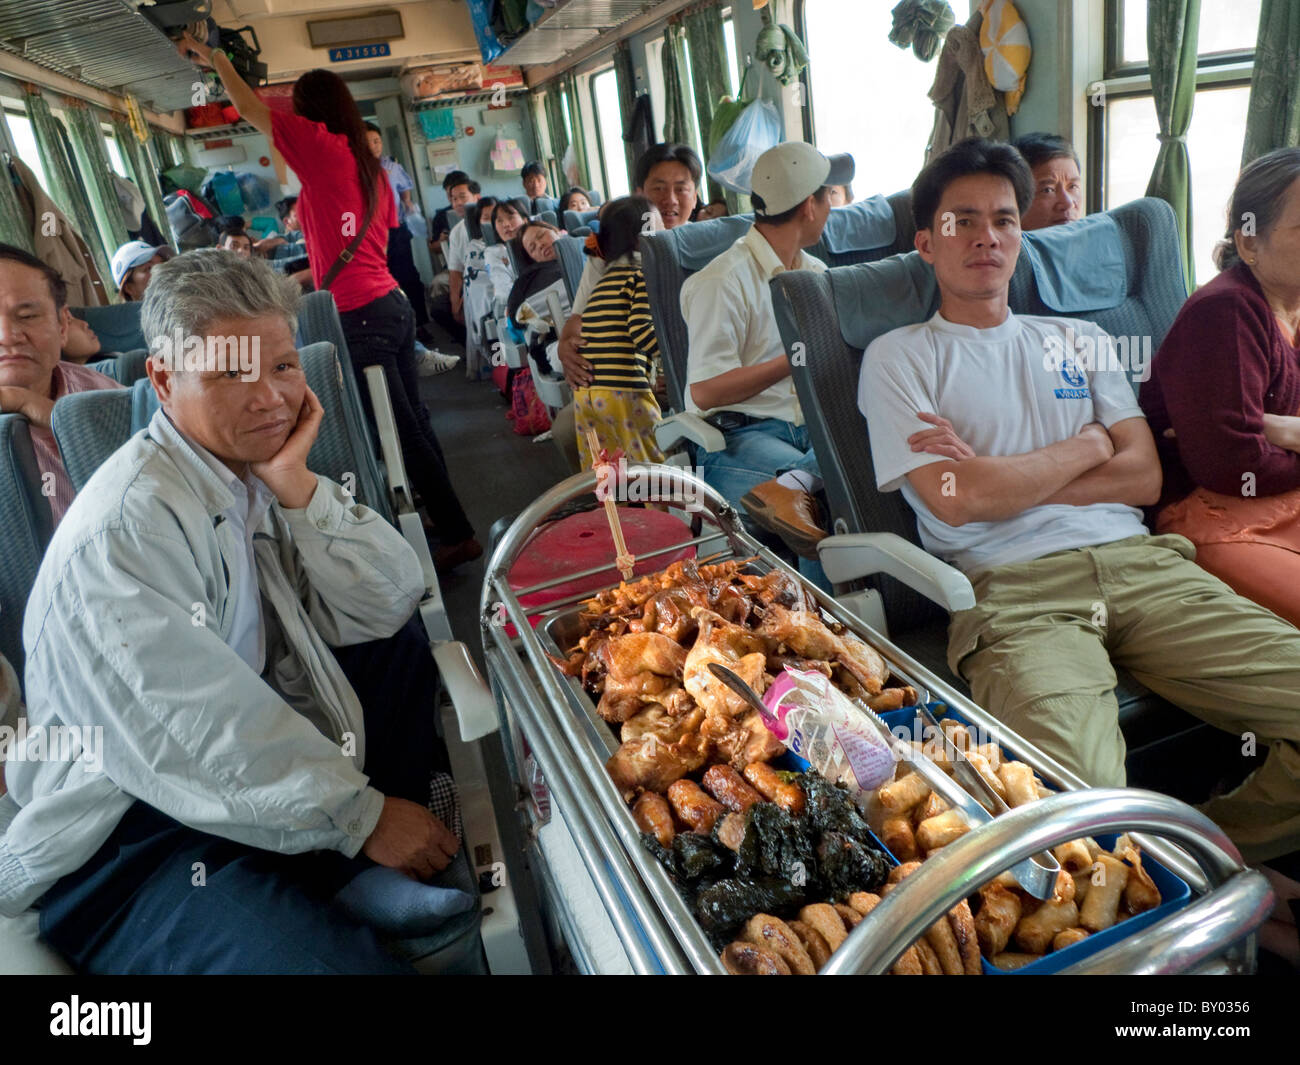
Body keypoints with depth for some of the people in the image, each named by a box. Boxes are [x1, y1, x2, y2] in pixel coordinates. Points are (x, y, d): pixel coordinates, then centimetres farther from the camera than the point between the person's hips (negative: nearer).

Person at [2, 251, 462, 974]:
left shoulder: (257, 470, 1)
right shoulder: (126, 529, -23)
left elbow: (388, 607, -4)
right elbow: (199, 746, -25)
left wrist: (297, 488, -17)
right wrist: (359, 815, -15)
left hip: (260, 763, 9)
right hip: (132, 839, -9)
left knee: (409, 642, 5)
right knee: (340, 961, -30)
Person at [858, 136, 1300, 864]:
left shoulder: (1078, 340, 25)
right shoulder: (900, 358, 10)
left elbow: (1143, 478, 12)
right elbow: (957, 501, -6)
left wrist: (999, 477, -1)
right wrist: (1088, 444, 8)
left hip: (1139, 561, 6)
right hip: (1014, 588, -5)